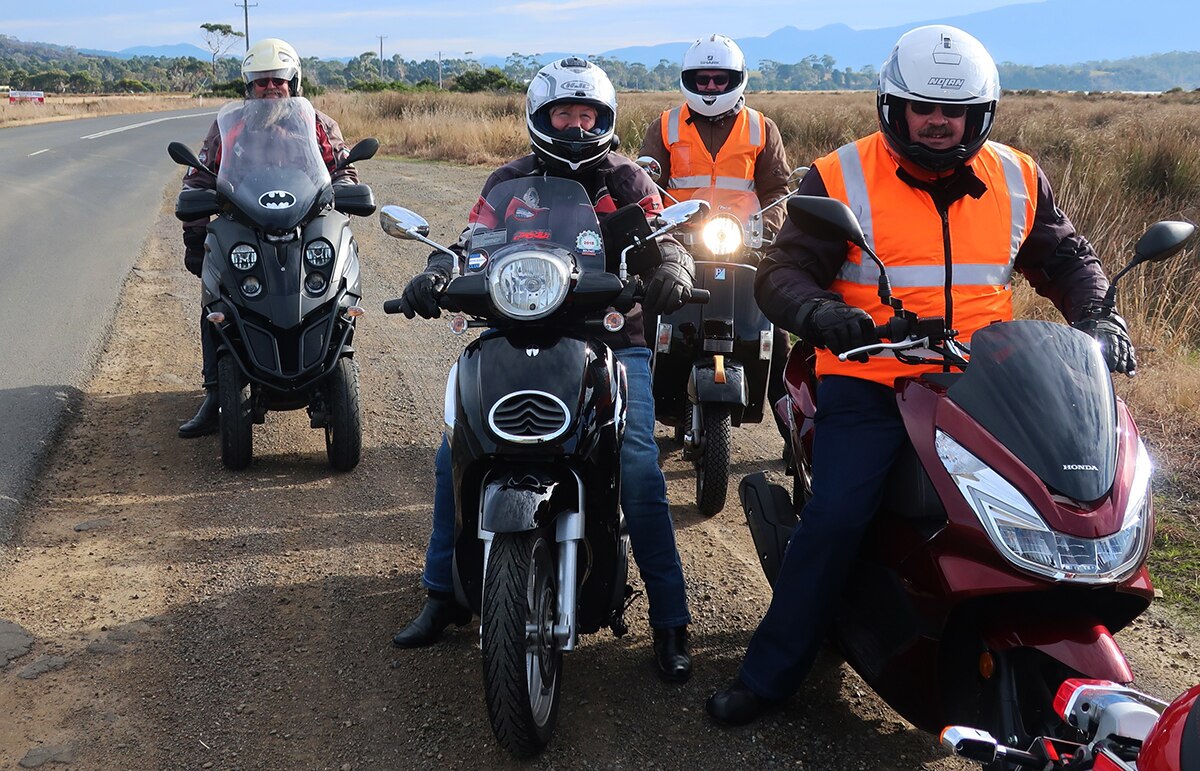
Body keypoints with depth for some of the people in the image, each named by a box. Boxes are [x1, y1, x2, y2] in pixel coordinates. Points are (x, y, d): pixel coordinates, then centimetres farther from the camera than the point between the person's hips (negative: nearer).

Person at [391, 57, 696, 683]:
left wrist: (671, 269, -27)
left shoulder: (626, 180, 8)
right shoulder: (510, 182, 11)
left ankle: (670, 621, -10)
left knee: (639, 467, -21)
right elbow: (470, 245, 3)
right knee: (454, 455, -10)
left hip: (613, 342, -2)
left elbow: (663, 237, -2)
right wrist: (435, 276, -20)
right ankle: (443, 596, 9)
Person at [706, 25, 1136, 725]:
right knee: (836, 519, -19)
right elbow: (783, 274, -5)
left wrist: (1097, 313, 1)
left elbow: (1065, 257, 22)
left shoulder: (1018, 179, 12)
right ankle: (769, 675, -4)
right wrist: (822, 313, -27)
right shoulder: (842, 177, 0)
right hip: (870, 385, -3)